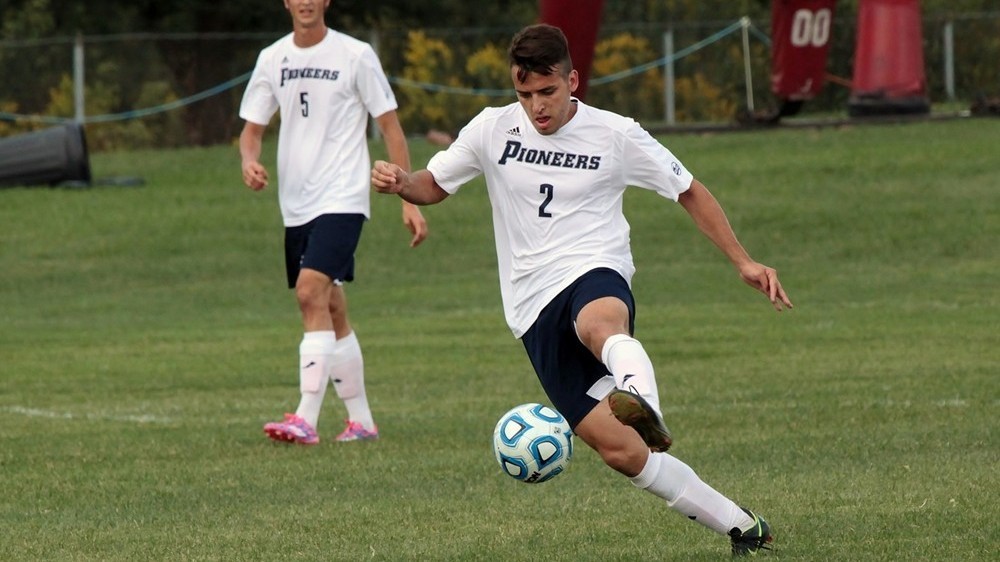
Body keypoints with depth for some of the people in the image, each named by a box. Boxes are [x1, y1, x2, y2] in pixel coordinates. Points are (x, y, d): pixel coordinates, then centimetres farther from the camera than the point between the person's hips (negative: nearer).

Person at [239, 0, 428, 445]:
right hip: (296, 205, 6)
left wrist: (410, 200, -6)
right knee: (330, 312, 11)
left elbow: (390, 127, -2)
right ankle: (361, 421, 22)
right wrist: (249, 160, -10)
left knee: (311, 292, -22)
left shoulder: (355, 55, -4)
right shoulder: (273, 59, 9)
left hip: (342, 199, -6)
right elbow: (252, 128, 14)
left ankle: (307, 420, -27)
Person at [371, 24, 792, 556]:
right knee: (620, 451, -9)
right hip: (534, 309, 2)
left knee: (600, 325, -44)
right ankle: (741, 527, 1)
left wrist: (743, 262, 7)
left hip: (595, 276, -2)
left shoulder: (615, 135, 3)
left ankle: (642, 403, -75)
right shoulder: (493, 129, 7)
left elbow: (689, 193, 13)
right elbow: (433, 186, 19)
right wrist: (399, 182, -5)